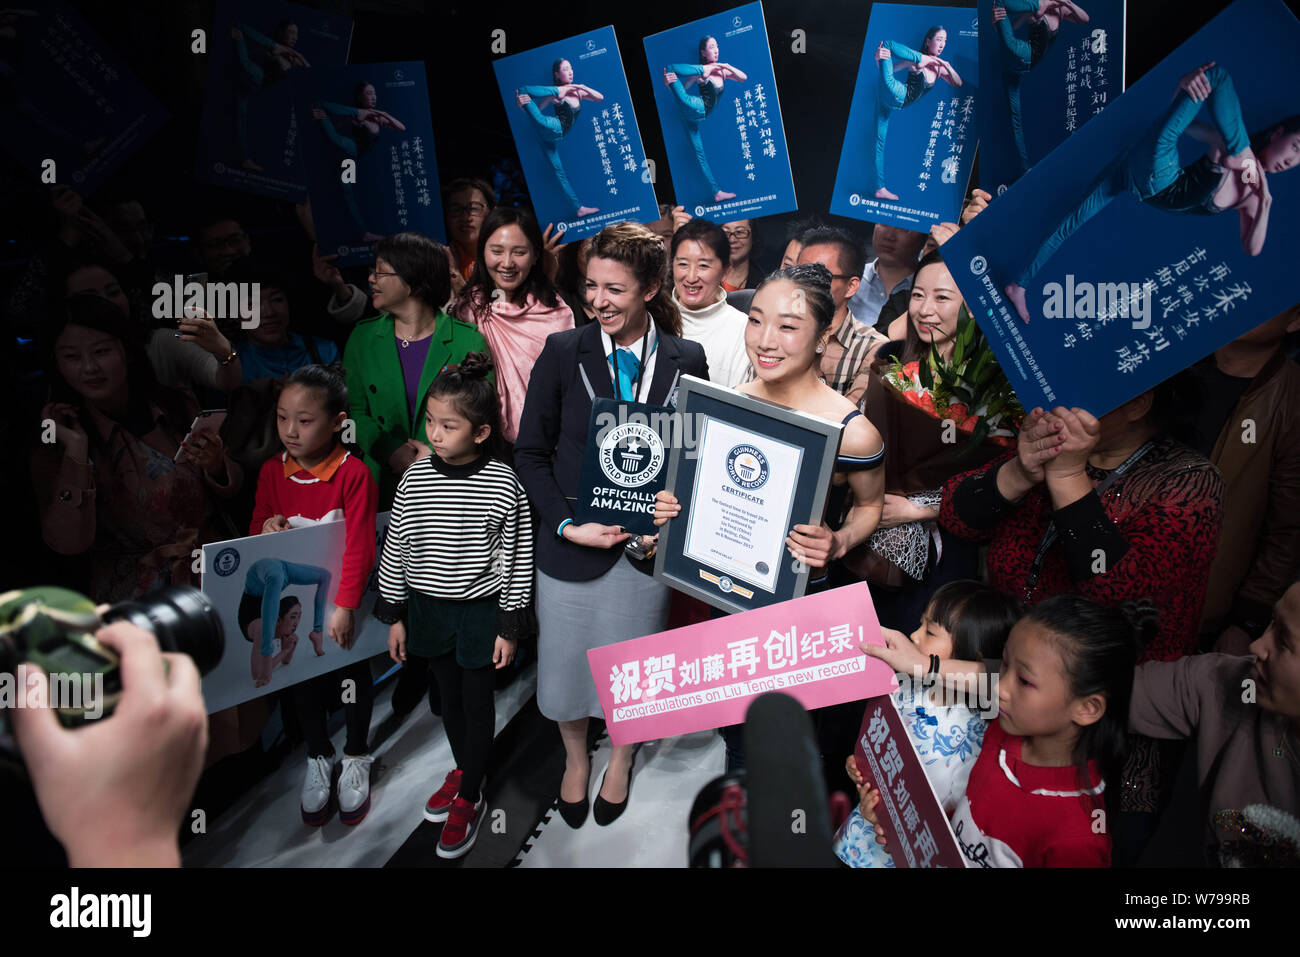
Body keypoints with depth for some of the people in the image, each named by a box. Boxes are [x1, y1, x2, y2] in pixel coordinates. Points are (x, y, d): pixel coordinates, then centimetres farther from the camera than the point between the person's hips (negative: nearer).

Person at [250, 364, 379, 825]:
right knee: (303, 676, 17)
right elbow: (256, 526, 8)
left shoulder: (353, 474, -20)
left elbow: (360, 547, -22)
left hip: (340, 601, -4)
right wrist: (266, 527, -17)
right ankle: (318, 758, 39)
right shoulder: (272, 471, -4)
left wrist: (344, 605, -25)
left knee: (351, 674, 13)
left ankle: (356, 758, 35)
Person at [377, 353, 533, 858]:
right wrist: (394, 616, 6)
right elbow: (396, 549, 3)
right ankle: (461, 770, 42)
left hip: (481, 609, -3)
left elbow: (516, 561, -10)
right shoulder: (415, 480, -7)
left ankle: (470, 797, 25)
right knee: (449, 695, 19)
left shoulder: (503, 486, -16)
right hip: (428, 607, 4)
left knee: (477, 701, 9)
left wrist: (510, 627, -7)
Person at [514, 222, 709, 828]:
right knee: (566, 659, 15)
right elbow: (531, 452, -3)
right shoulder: (562, 353, -7)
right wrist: (566, 524, -14)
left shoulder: (686, 361, -5)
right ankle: (575, 760, 45)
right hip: (572, 542, 0)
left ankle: (621, 760, 47)